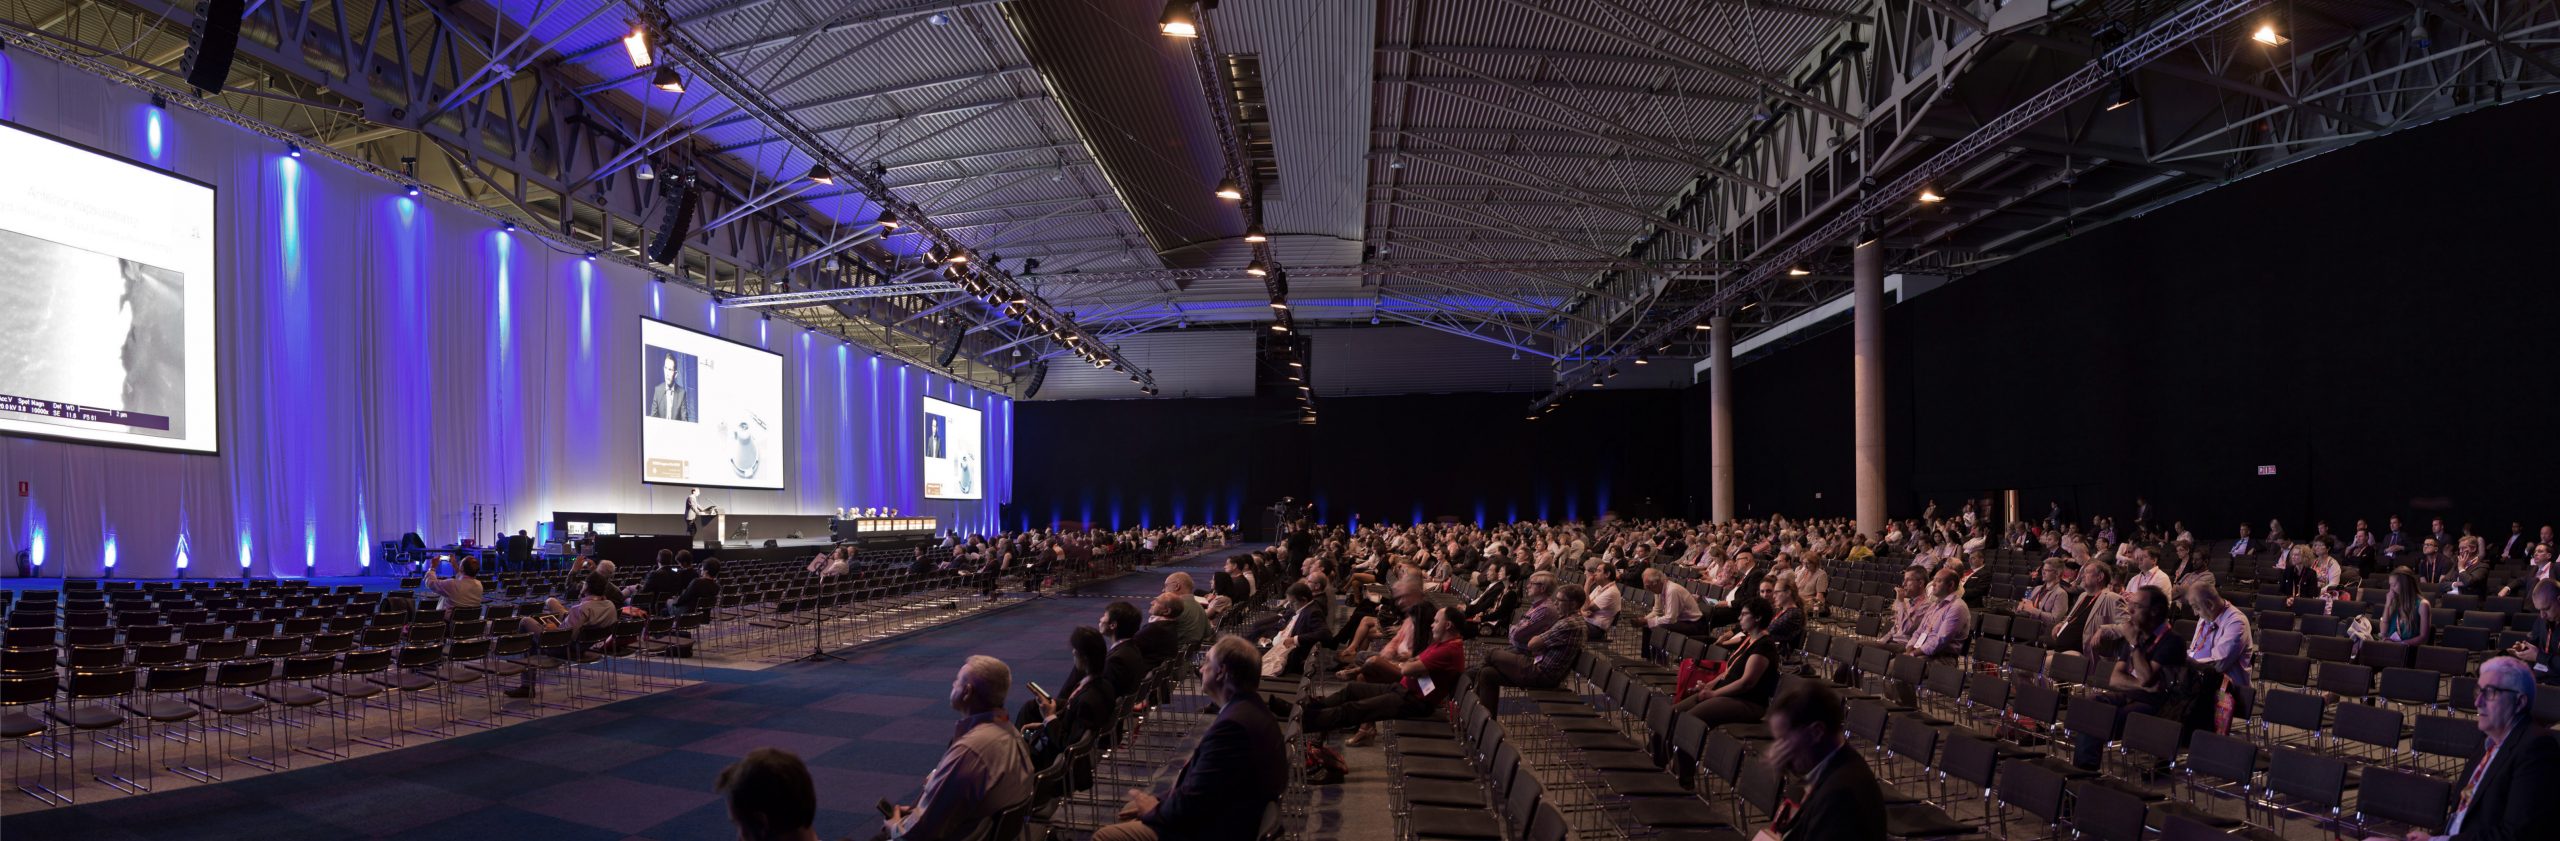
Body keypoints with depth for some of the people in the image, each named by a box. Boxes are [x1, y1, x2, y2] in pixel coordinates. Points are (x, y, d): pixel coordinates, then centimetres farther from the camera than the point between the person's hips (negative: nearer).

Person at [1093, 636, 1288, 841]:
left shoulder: (1233, 724, -28)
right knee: (1131, 810, 24)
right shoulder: (1249, 709, 5)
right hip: (1224, 817, 10)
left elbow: (1193, 804, -24)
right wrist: (1160, 801, 3)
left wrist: (1155, 810, -6)